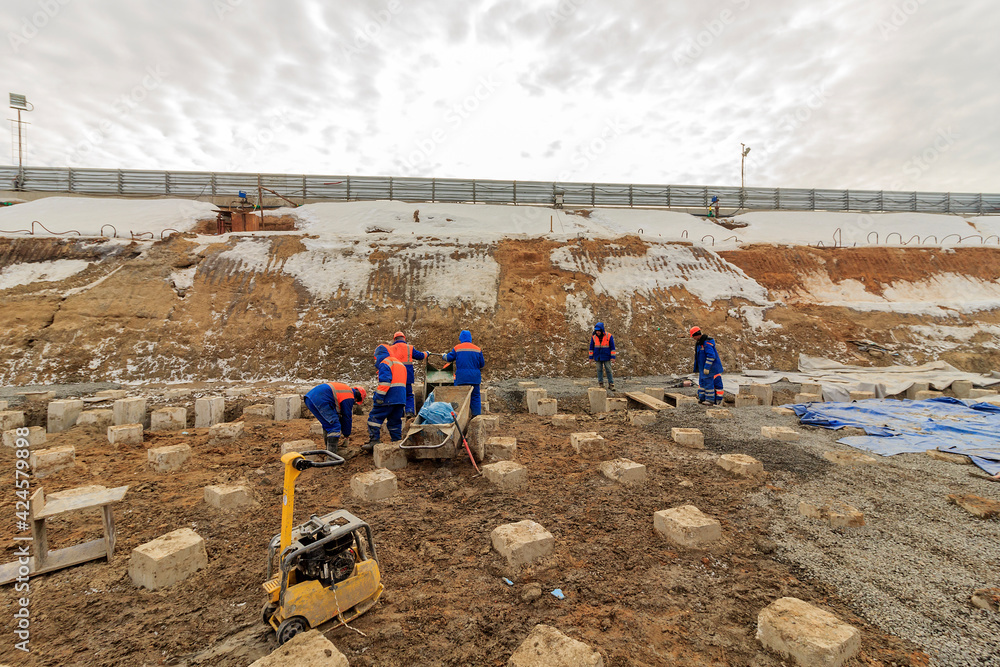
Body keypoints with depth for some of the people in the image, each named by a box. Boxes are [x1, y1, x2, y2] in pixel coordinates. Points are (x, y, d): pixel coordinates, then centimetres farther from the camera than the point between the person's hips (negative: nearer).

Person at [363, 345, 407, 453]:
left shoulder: (384, 363, -4)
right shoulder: (400, 363, 25)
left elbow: (385, 381, -18)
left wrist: (379, 397, -19)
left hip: (389, 398, -8)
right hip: (401, 398, 8)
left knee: (374, 417, -1)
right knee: (395, 421, 13)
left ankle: (374, 442, -5)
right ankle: (397, 442, 13)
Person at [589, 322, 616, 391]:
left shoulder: (609, 336, -10)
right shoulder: (594, 337, -3)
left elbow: (612, 347, -5)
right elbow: (591, 347, 6)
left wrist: (613, 357, -8)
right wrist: (591, 357, 5)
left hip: (606, 357, -2)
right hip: (598, 357, 2)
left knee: (608, 370, -2)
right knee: (599, 370, 7)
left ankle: (611, 384, 4)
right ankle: (600, 383, 17)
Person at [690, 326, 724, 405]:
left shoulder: (707, 343, -19)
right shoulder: (698, 343, 13)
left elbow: (711, 356, -24)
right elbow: (697, 357, 22)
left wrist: (707, 367, -25)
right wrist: (696, 369, 25)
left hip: (711, 368, -10)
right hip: (703, 368, 10)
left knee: (709, 382, -5)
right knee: (702, 382, 13)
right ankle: (702, 398, 19)